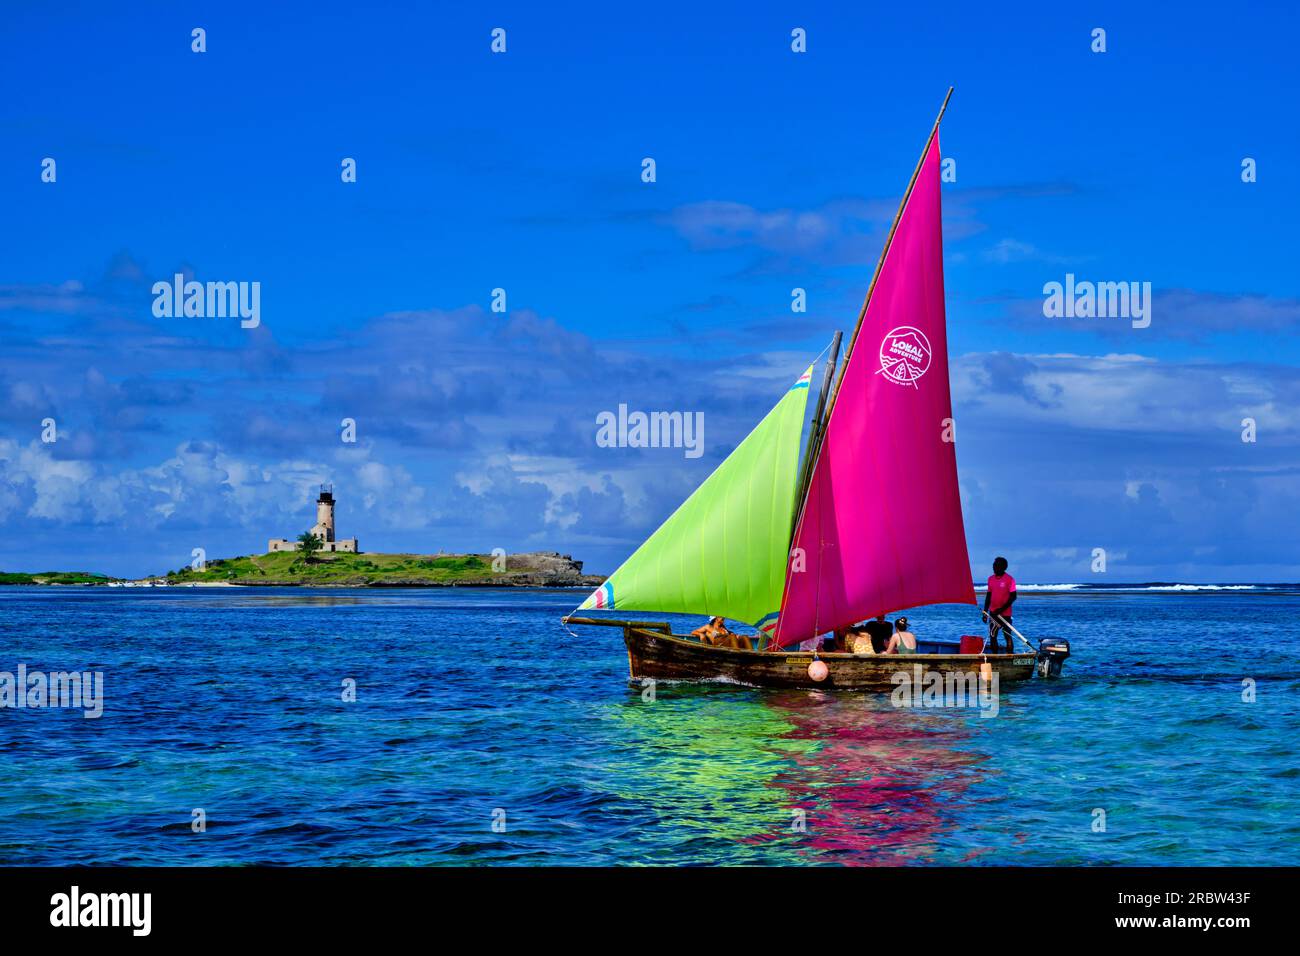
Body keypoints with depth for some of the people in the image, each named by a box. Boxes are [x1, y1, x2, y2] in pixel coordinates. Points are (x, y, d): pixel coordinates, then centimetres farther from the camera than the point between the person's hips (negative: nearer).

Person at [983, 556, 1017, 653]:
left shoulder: (1009, 579, -9)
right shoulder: (991, 579, 8)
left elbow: (1013, 597, -11)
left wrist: (1001, 609, -18)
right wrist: (985, 612, 8)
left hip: (1005, 614, -6)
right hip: (993, 613, 6)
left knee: (1008, 636, -2)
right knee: (992, 636, 5)